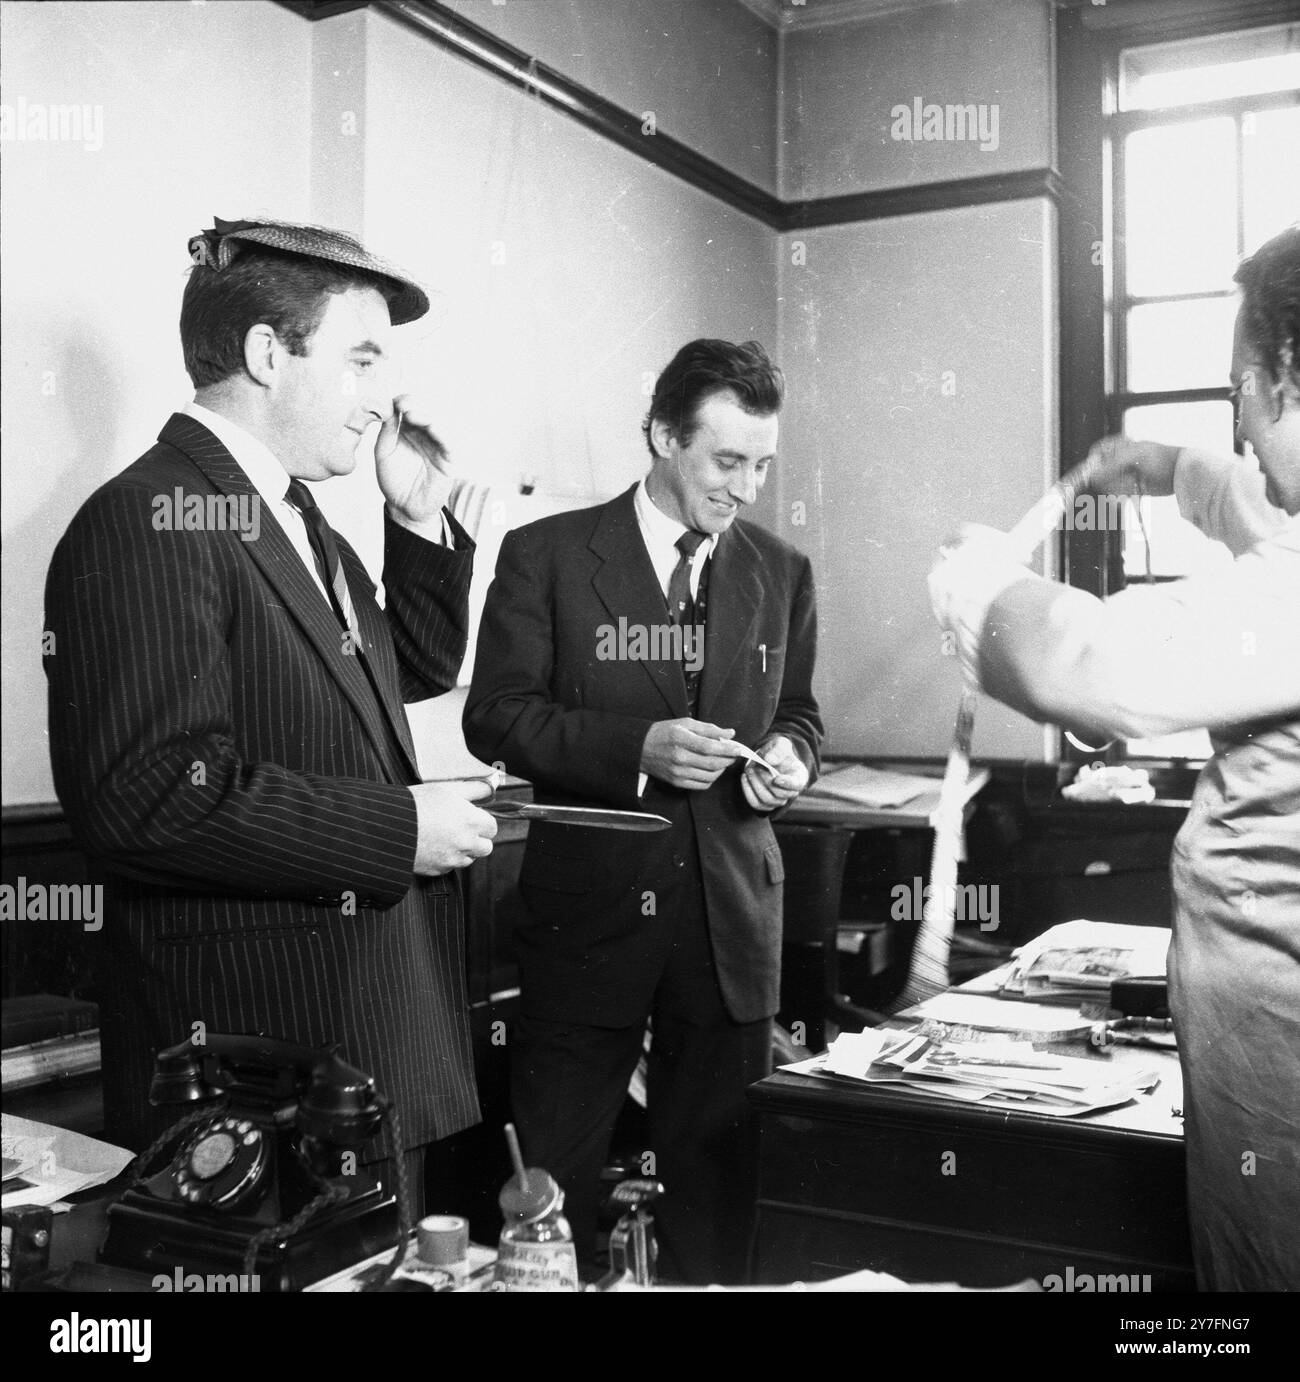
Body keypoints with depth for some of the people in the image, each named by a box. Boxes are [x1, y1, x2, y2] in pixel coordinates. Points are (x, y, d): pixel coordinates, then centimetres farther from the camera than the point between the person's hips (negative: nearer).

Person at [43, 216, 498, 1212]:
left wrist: (419, 519, 8)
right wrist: (397, 829, -20)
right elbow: (149, 794, -27)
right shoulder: (151, 524, -17)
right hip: (252, 1053, -9)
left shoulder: (295, 516, 13)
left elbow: (415, 670, 23)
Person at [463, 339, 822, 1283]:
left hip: (731, 918, 3)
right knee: (552, 1177, 6)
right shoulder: (547, 555, -2)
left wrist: (787, 757, -5)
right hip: (588, 911, -3)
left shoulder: (782, 573, 9)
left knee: (718, 1175, 12)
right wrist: (638, 746, -19)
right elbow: (496, 715, -6)